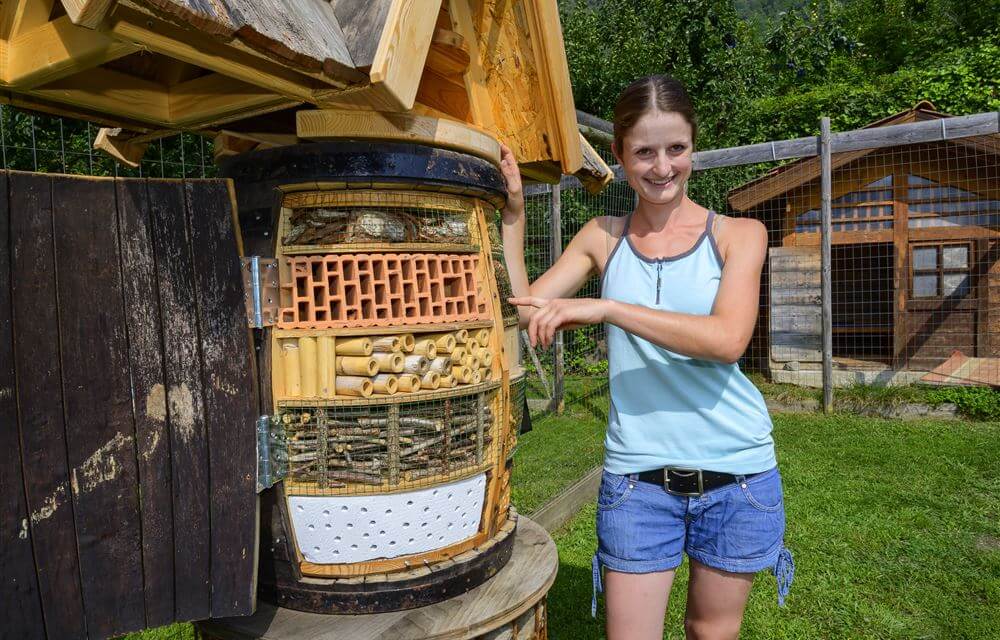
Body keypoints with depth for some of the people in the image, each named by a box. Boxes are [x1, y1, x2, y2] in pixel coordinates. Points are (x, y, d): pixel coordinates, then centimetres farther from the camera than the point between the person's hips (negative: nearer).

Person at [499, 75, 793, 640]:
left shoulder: (739, 234, 0)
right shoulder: (603, 237, 5)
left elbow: (728, 339, -18)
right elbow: (523, 310, -1)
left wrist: (606, 308, -24)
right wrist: (513, 211, -5)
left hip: (734, 469, 0)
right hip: (637, 476, 1)